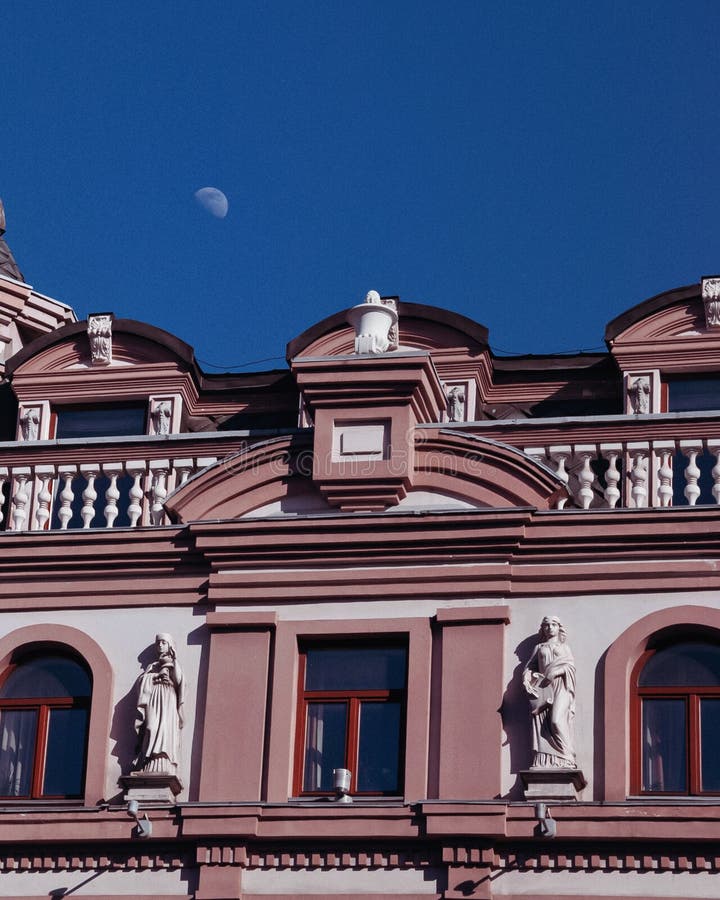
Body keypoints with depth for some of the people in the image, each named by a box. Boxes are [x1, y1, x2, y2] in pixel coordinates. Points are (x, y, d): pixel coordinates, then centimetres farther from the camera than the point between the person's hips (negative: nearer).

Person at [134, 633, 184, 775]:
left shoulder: (173, 663, 19)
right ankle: (150, 771, -29)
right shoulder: (152, 666, 26)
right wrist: (158, 675, 0)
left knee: (166, 732, -20)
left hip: (168, 701, -2)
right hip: (154, 701, 2)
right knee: (152, 730, -17)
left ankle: (163, 770, -32)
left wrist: (173, 661, 0)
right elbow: (142, 681, 10)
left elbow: (179, 681, 1)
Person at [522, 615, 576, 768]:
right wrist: (527, 679, -4)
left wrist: (551, 674, -9)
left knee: (557, 720, -22)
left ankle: (567, 760, -24)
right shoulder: (539, 648, 26)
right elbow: (529, 666, 18)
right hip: (542, 688, 2)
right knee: (542, 724, -12)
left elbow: (570, 666, 6)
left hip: (559, 686, -2)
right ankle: (543, 761, -19)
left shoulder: (564, 647, 22)